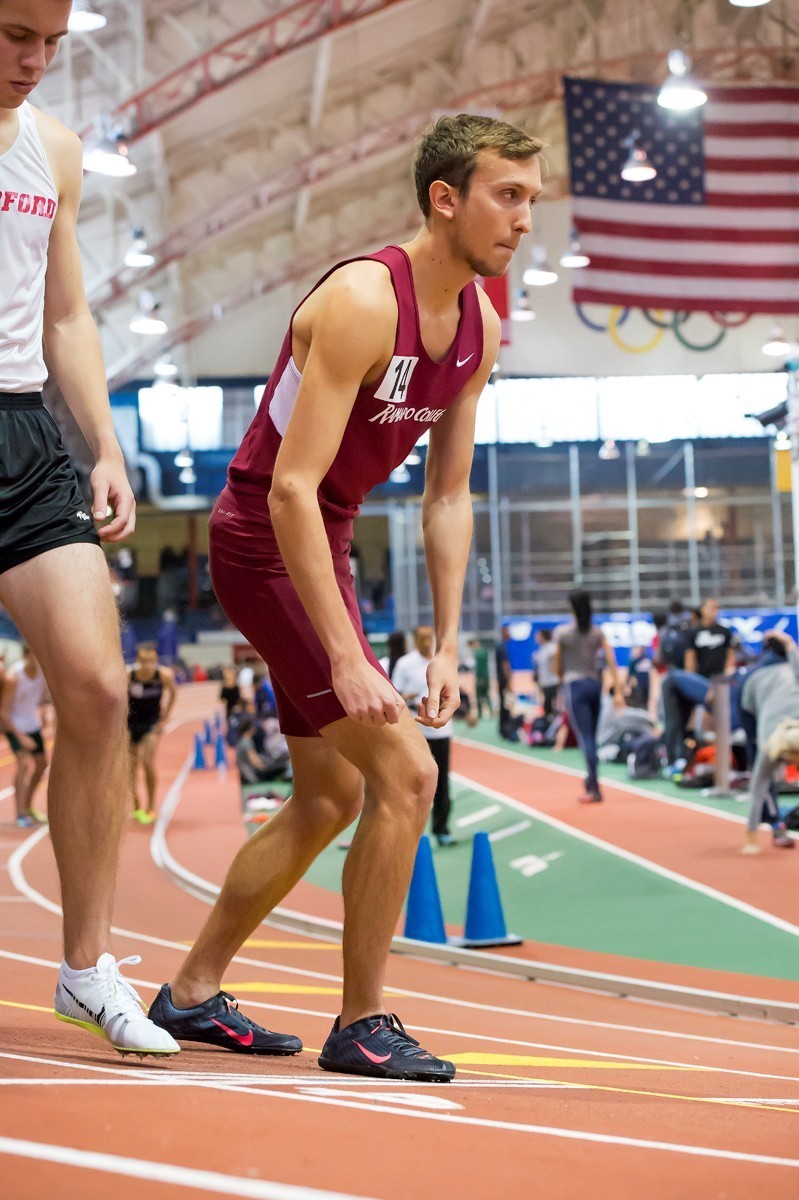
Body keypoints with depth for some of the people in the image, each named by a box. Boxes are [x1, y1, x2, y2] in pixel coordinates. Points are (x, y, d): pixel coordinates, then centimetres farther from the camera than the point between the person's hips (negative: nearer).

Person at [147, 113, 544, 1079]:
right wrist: (346, 659, -32)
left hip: (321, 548, 10)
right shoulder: (363, 302, -24)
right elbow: (290, 488, -28)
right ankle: (361, 1026, -2)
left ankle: (191, 993, 26)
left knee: (330, 798, 15)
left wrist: (446, 646, 4)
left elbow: (448, 497, 10)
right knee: (404, 770, -13)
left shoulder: (480, 328, 3)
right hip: (263, 542, -10)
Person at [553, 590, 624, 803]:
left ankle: (594, 789, -16)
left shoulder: (562, 633, -5)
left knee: (585, 738, -9)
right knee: (592, 737, 15)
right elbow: (611, 661, -1)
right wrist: (618, 691, -2)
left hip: (575, 685, -4)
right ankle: (591, 782, 21)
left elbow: (557, 667, 2)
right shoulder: (598, 632, 5)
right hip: (595, 684, 4)